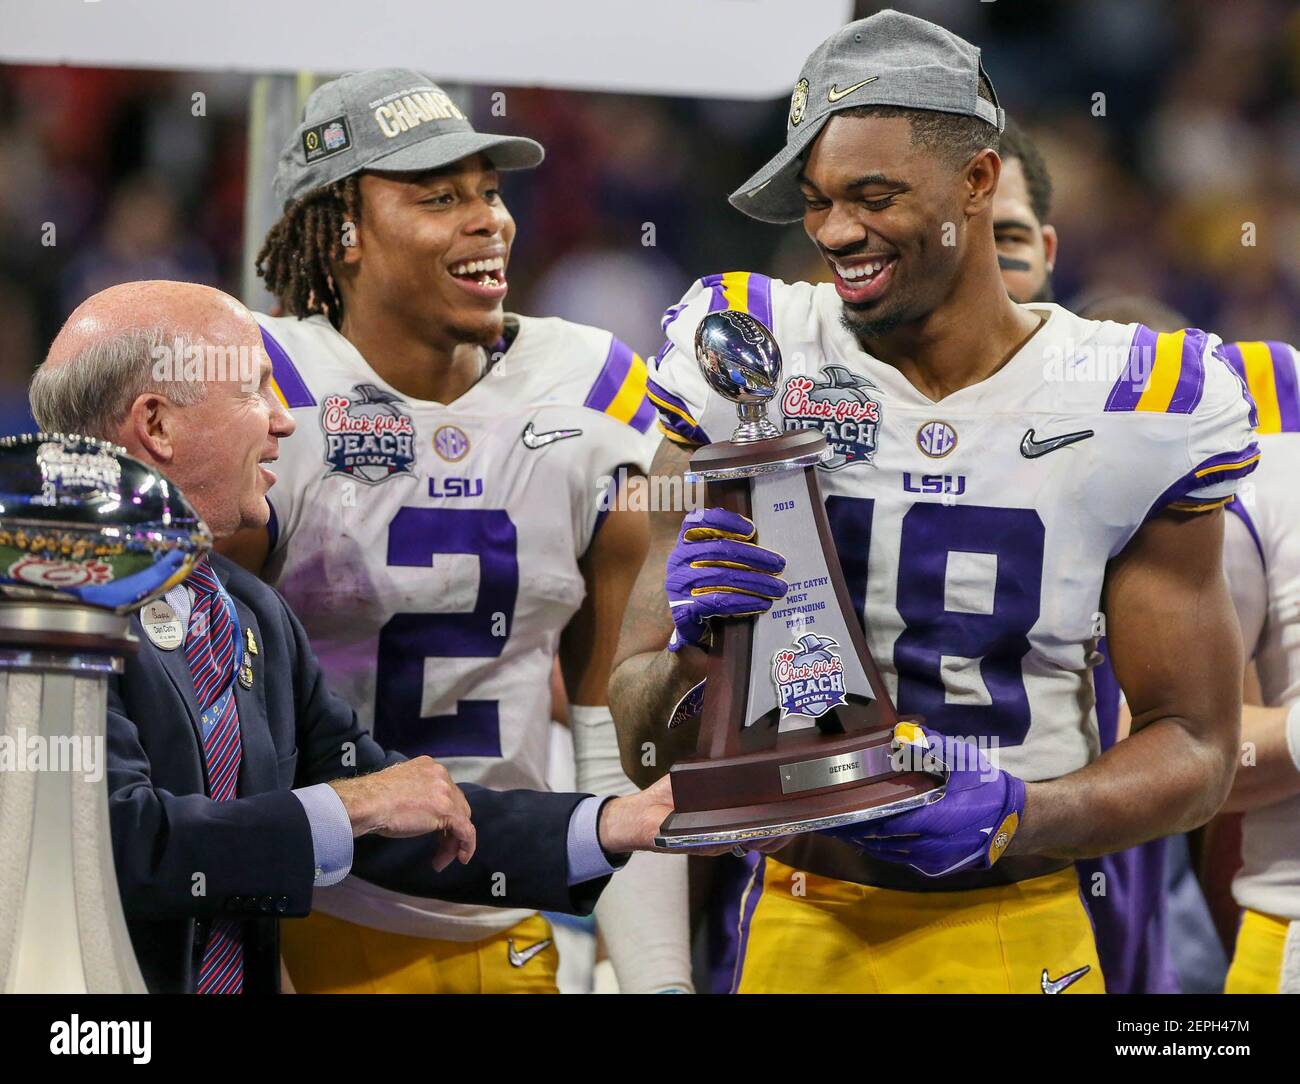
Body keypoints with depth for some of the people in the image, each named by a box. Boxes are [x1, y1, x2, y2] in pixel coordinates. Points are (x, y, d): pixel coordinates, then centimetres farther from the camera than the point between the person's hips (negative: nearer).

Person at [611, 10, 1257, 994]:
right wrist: (698, 655, -24)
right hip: (801, 934, 1)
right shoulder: (746, 367, -4)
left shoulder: (1132, 407, -5)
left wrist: (1014, 816, -18)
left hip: (1020, 940, 0)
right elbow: (644, 746, -2)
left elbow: (1197, 747, -1)